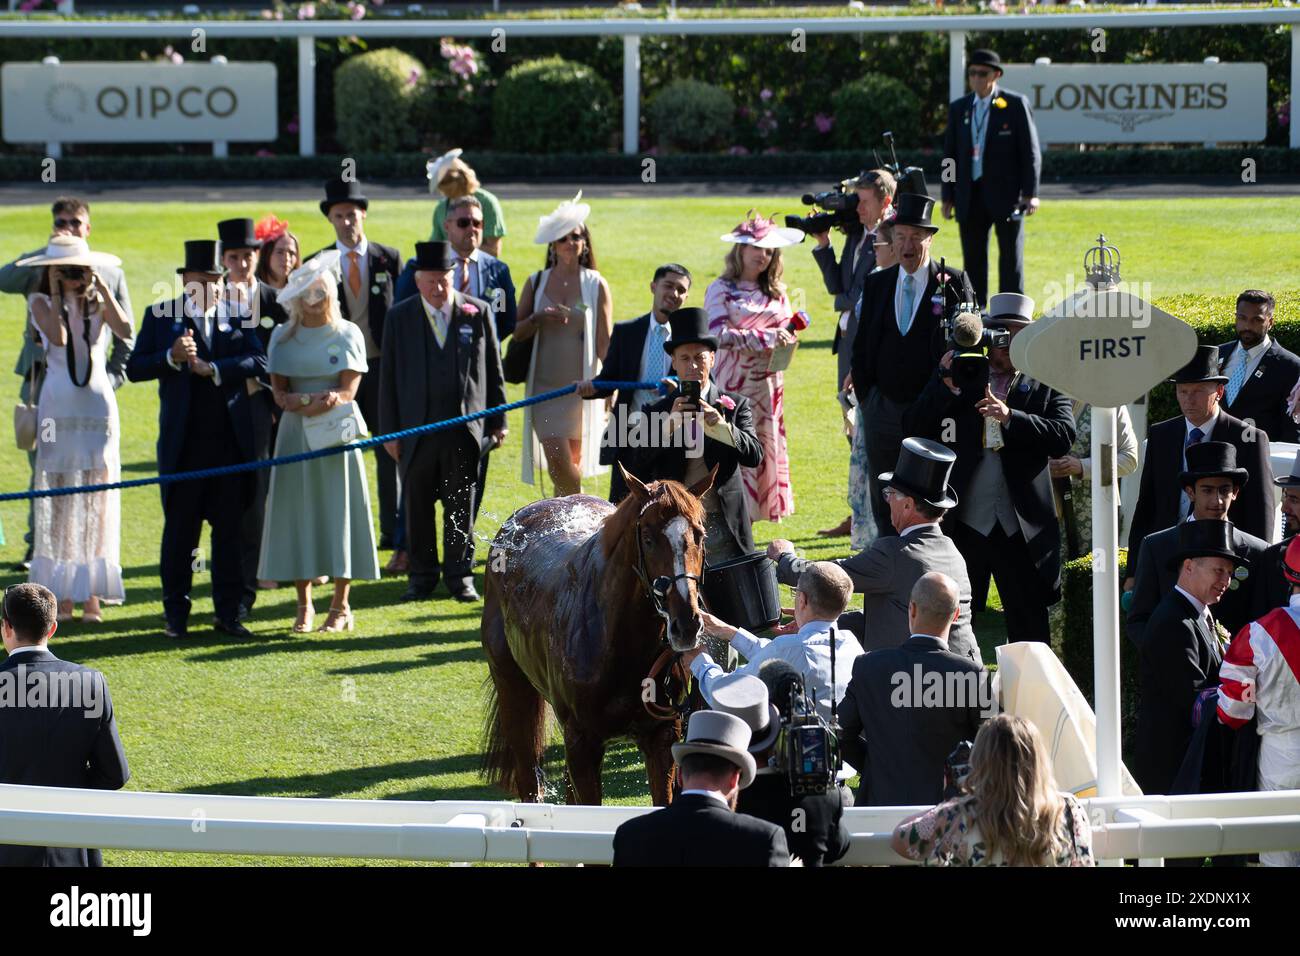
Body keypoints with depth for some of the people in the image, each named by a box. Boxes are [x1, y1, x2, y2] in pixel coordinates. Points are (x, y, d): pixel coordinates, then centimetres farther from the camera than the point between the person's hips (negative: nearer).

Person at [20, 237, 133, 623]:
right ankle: (62, 595, 2)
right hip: (58, 404, -1)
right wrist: (57, 292, -10)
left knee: (97, 500, -1)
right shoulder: (40, 301, 1)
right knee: (59, 499, -1)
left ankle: (92, 595, 0)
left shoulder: (99, 301, 6)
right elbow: (58, 336, -18)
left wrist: (101, 287, -9)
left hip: (99, 404, 1)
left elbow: (125, 330, -13)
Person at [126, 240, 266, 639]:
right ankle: (176, 613, 12)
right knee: (179, 528, 4)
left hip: (231, 440, 2)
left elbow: (259, 361, -5)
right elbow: (134, 368, -2)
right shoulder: (160, 316, 4)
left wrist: (212, 368, -16)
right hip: (183, 441, -2)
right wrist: (172, 357, -19)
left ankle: (229, 612, 12)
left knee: (230, 527, 5)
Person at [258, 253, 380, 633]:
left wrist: (303, 403, -18)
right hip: (295, 435, 1)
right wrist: (315, 400, -17)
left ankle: (340, 606, 2)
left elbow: (348, 392, -4)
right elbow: (279, 392, 1)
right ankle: (304, 606, 5)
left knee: (339, 510, -2)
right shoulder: (283, 336, 6)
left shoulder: (347, 334, 3)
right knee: (298, 511, -1)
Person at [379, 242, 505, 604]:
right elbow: (389, 377, 3)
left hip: (465, 426, 0)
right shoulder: (400, 317, 2)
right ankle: (422, 576, 16)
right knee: (418, 505, 6)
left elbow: (493, 370, 6)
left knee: (461, 505, 5)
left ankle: (460, 575, 16)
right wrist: (389, 431, 0)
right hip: (416, 428, 0)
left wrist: (497, 421, 5)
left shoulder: (478, 312, 1)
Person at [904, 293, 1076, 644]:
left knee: (1029, 627, 3)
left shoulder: (1044, 385, 6)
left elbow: (1063, 437, -9)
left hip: (1022, 526, -1)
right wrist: (946, 384, -14)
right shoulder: (960, 376, 7)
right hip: (965, 523, 1)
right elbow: (916, 428, -1)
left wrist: (1010, 417, -20)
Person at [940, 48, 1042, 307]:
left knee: (1011, 258, 1)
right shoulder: (958, 108, 11)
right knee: (973, 260, 4)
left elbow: (1031, 151, -2)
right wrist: (948, 197, 8)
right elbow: (950, 155, 13)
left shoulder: (1015, 104, -1)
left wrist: (1030, 193, -9)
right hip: (970, 196, 4)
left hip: (1006, 195, -4)